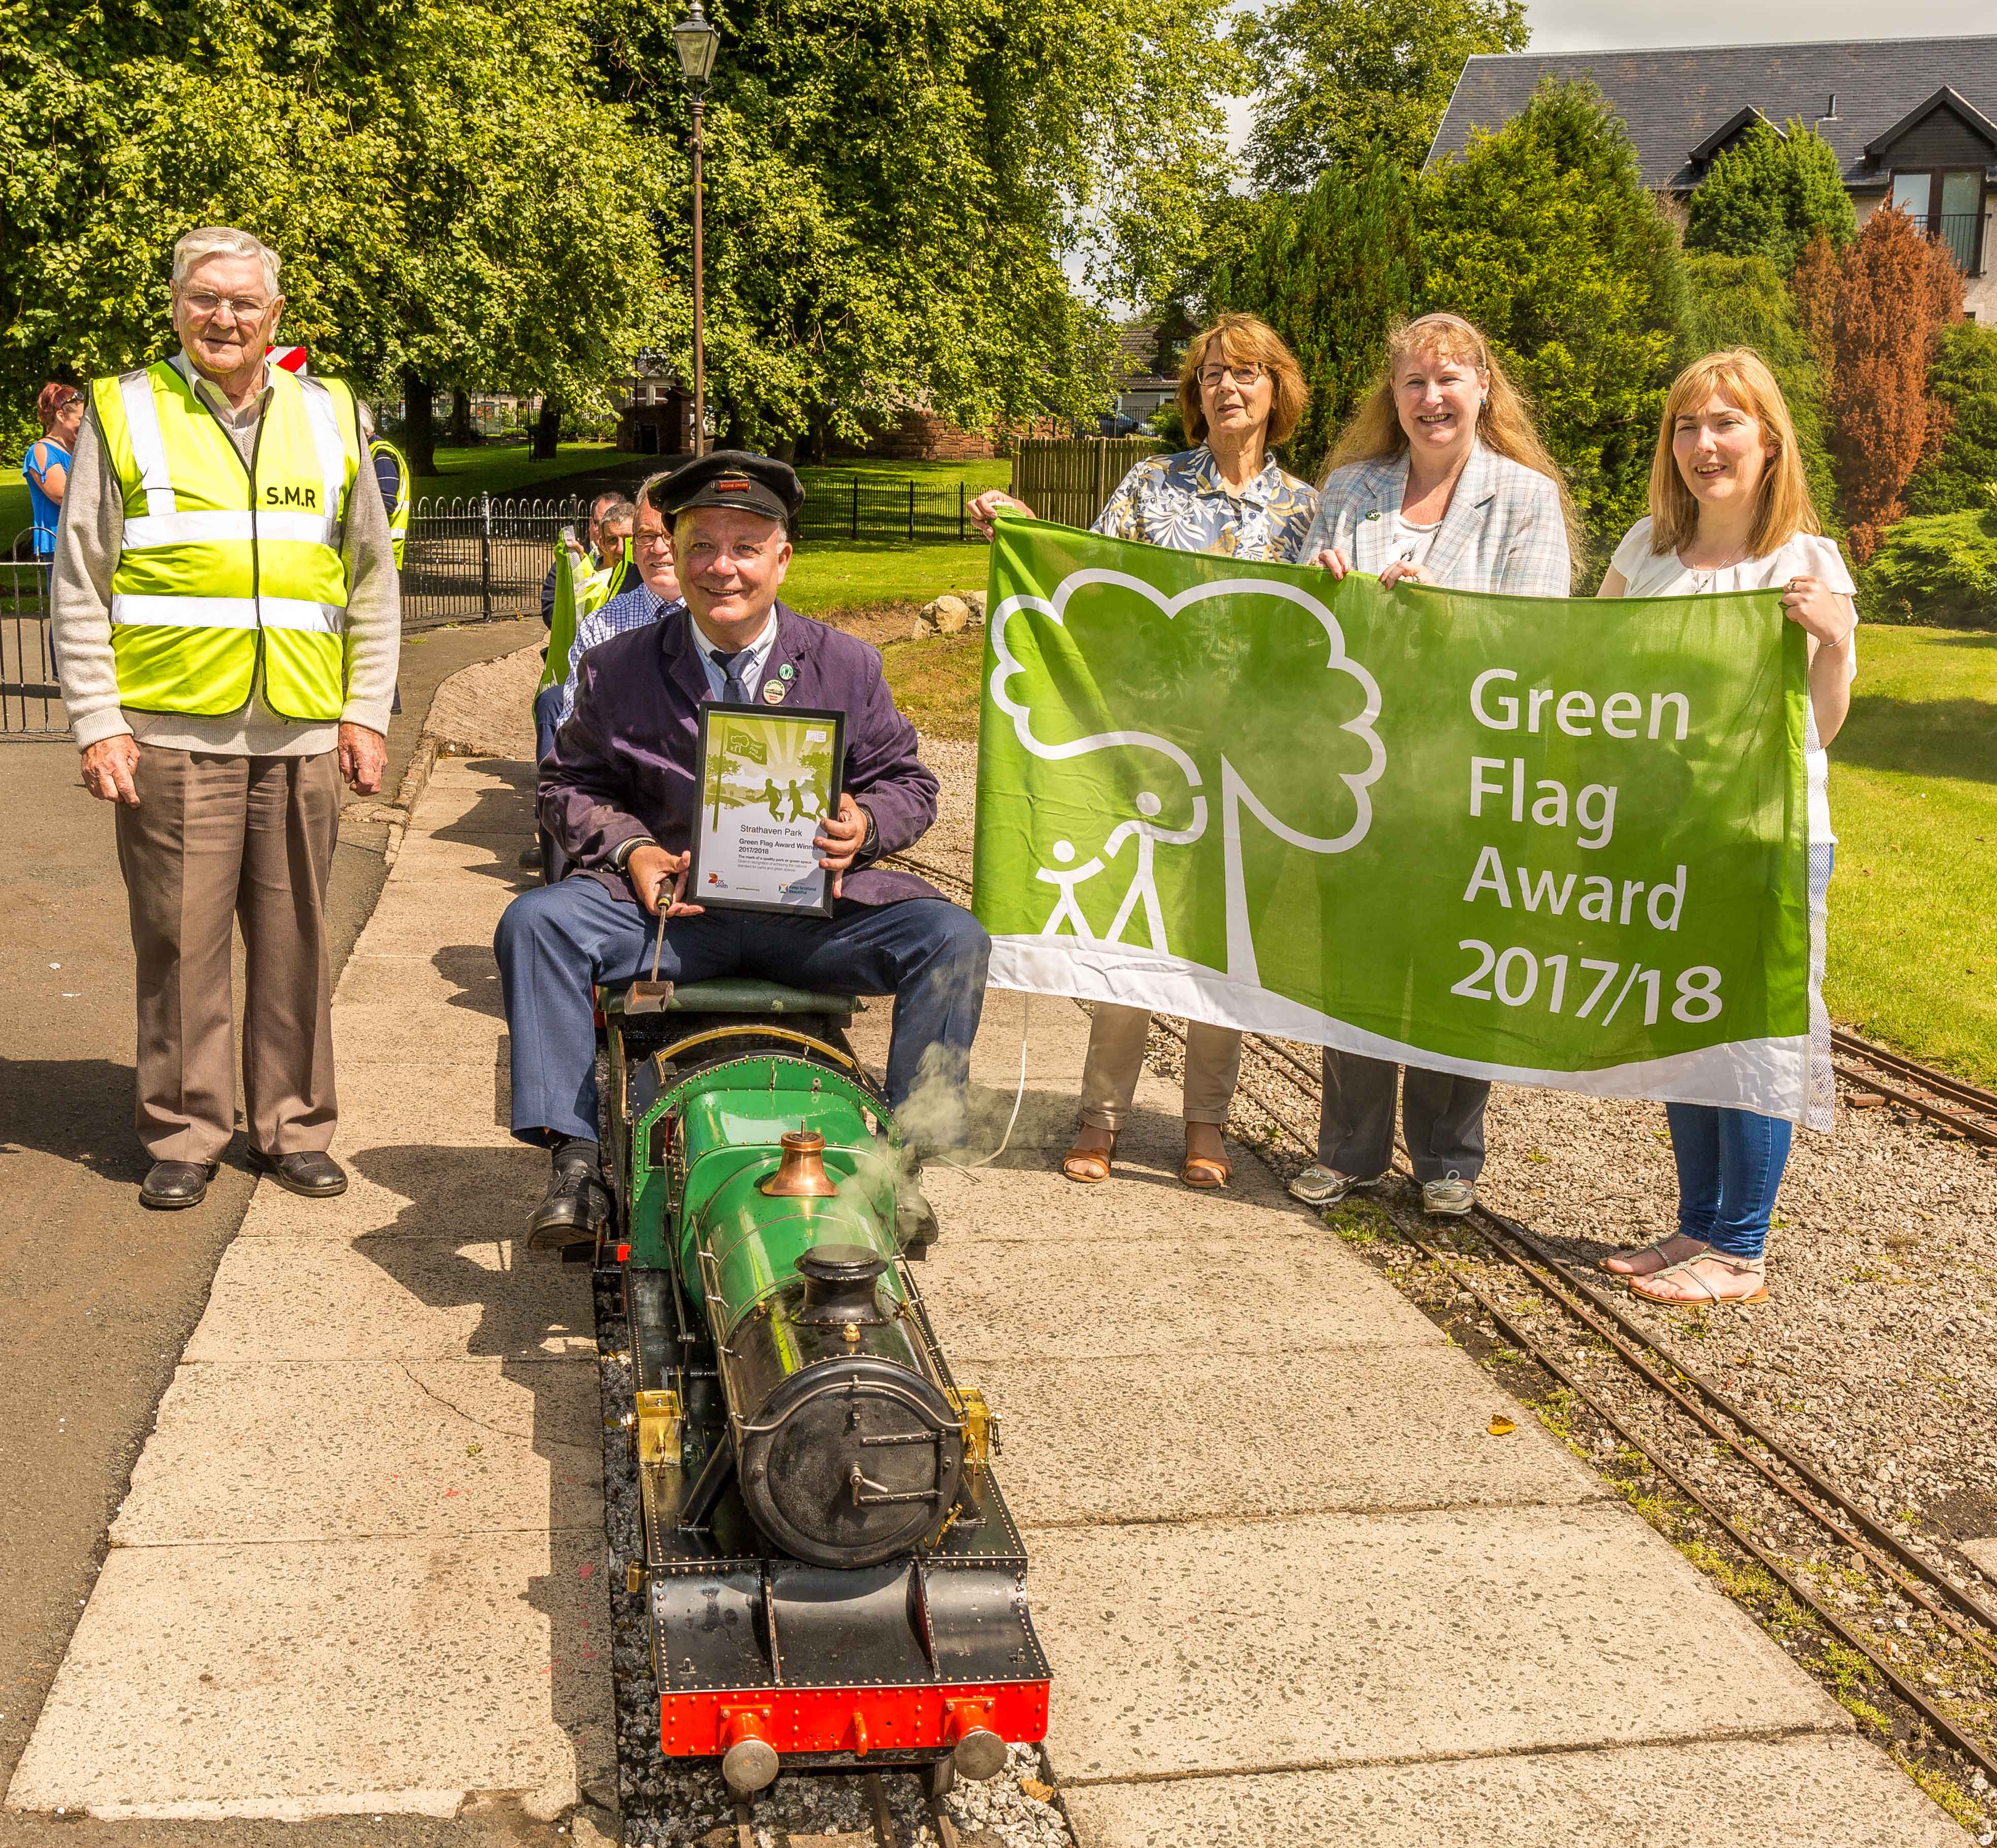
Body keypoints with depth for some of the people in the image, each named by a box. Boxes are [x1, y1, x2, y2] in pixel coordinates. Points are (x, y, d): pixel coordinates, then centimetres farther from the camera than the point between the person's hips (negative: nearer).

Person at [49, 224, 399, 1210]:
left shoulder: (331, 418, 13)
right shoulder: (122, 415, 6)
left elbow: (373, 584, 15)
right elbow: (79, 589, 5)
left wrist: (367, 712, 7)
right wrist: (98, 722, -3)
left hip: (302, 733, 2)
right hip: (171, 732, -2)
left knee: (294, 941, 7)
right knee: (180, 941, 2)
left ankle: (293, 1128, 19)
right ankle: (183, 1136, 15)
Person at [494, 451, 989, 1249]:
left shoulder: (847, 665, 8)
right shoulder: (617, 669, 8)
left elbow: (910, 784, 13)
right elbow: (570, 784, 13)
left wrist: (865, 825, -11)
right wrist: (630, 849, -8)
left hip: (811, 906, 0)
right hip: (672, 903, 0)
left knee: (953, 938, -24)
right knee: (535, 922, -25)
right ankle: (575, 1157, -21)